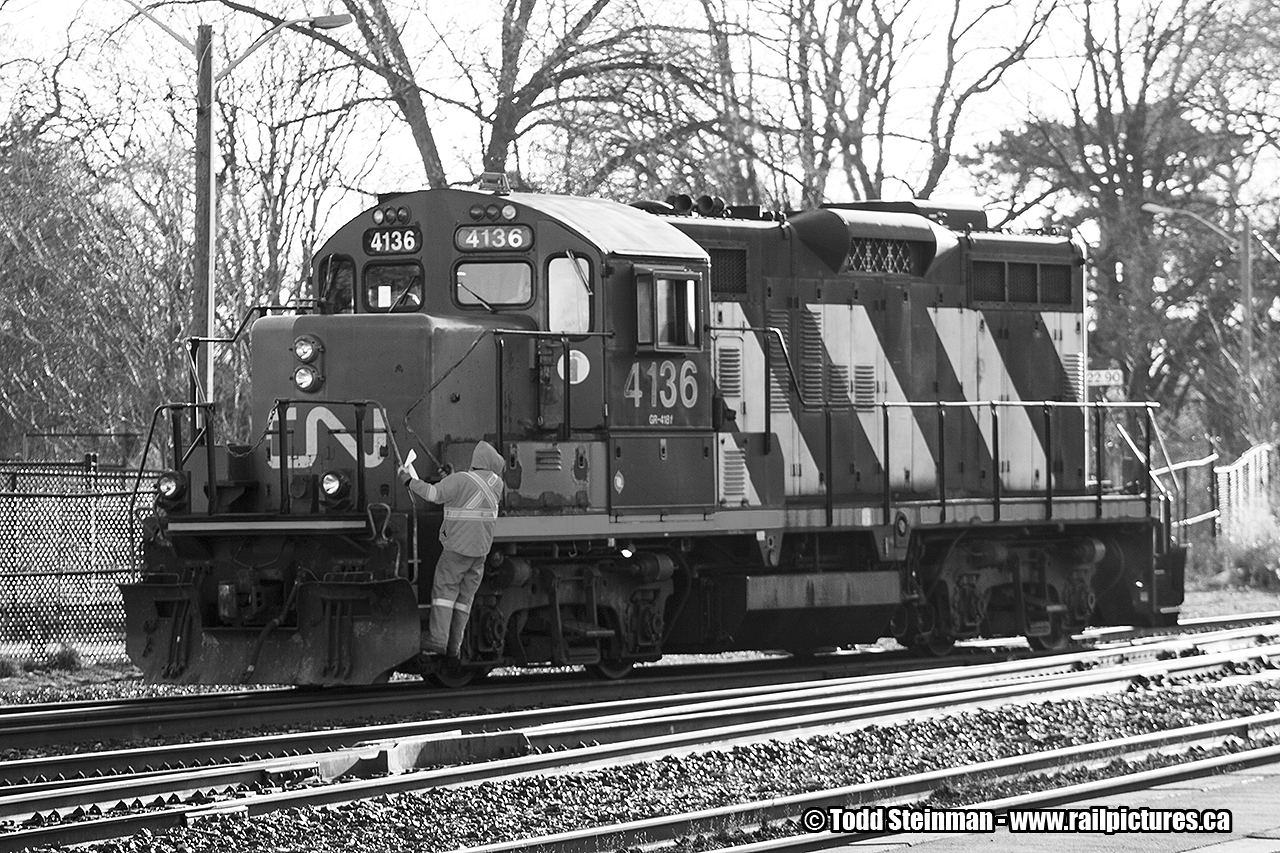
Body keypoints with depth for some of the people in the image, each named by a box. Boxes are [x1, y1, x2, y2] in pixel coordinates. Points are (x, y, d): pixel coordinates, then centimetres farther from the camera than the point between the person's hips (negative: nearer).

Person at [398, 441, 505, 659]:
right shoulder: (496, 483, 4)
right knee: (465, 595, 10)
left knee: (444, 589, -1)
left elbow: (434, 494, -24)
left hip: (458, 547, -5)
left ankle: (438, 639, -12)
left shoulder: (461, 480, -15)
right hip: (481, 549, 5)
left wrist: (409, 481, -15)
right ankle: (454, 646, 8)